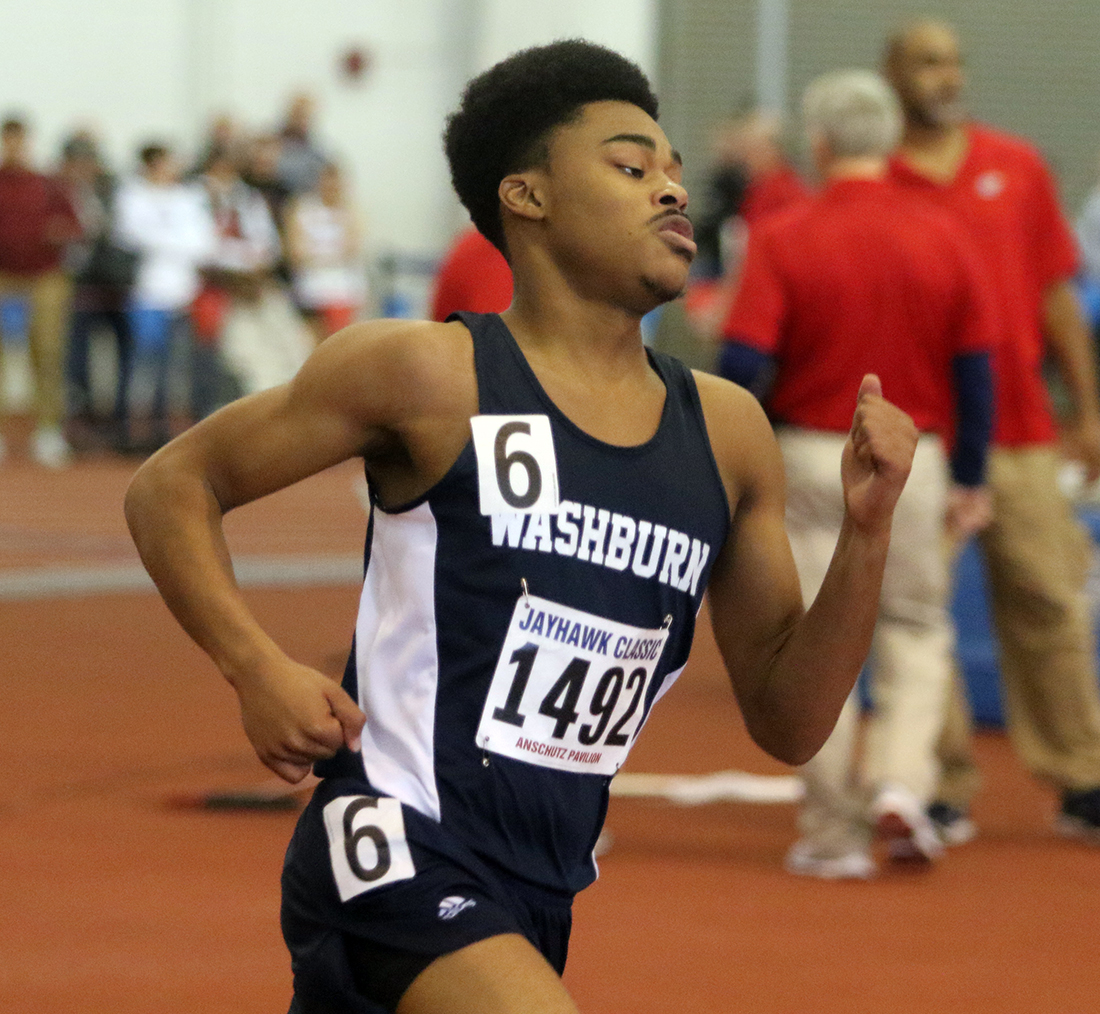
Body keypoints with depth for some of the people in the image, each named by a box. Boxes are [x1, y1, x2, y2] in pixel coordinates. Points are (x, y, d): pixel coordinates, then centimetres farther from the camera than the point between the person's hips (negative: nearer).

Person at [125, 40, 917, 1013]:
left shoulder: (727, 432, 10)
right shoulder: (431, 375, -5)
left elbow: (788, 722, 12)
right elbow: (172, 486, 2)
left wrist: (867, 536, -2)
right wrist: (259, 669, -13)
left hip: (541, 895, 7)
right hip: (398, 857, -7)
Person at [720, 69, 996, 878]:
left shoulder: (783, 241, -8)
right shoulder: (944, 241, -1)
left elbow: (743, 365, -12)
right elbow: (975, 371, 2)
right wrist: (970, 480, 11)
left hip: (809, 456, -1)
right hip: (913, 458, 1)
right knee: (916, 627, 15)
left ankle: (835, 833, 7)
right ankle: (902, 779, -6)